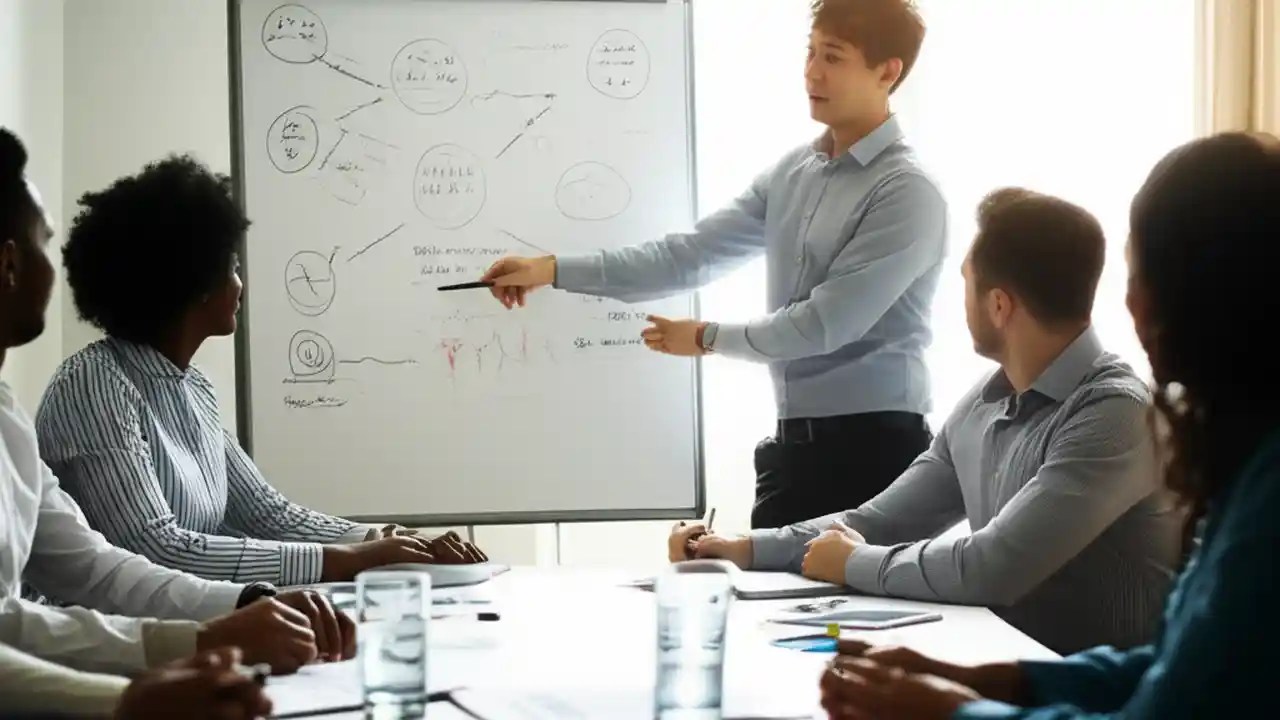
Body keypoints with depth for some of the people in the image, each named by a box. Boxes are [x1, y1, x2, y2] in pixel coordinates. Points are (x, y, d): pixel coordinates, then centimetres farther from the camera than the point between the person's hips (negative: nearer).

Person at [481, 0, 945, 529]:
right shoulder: (793, 172, 10)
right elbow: (693, 254, 7)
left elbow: (826, 323, -17)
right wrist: (554, 270, 1)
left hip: (873, 444, -7)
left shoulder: (906, 193, -13)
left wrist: (708, 338, -3)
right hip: (794, 442, 7)